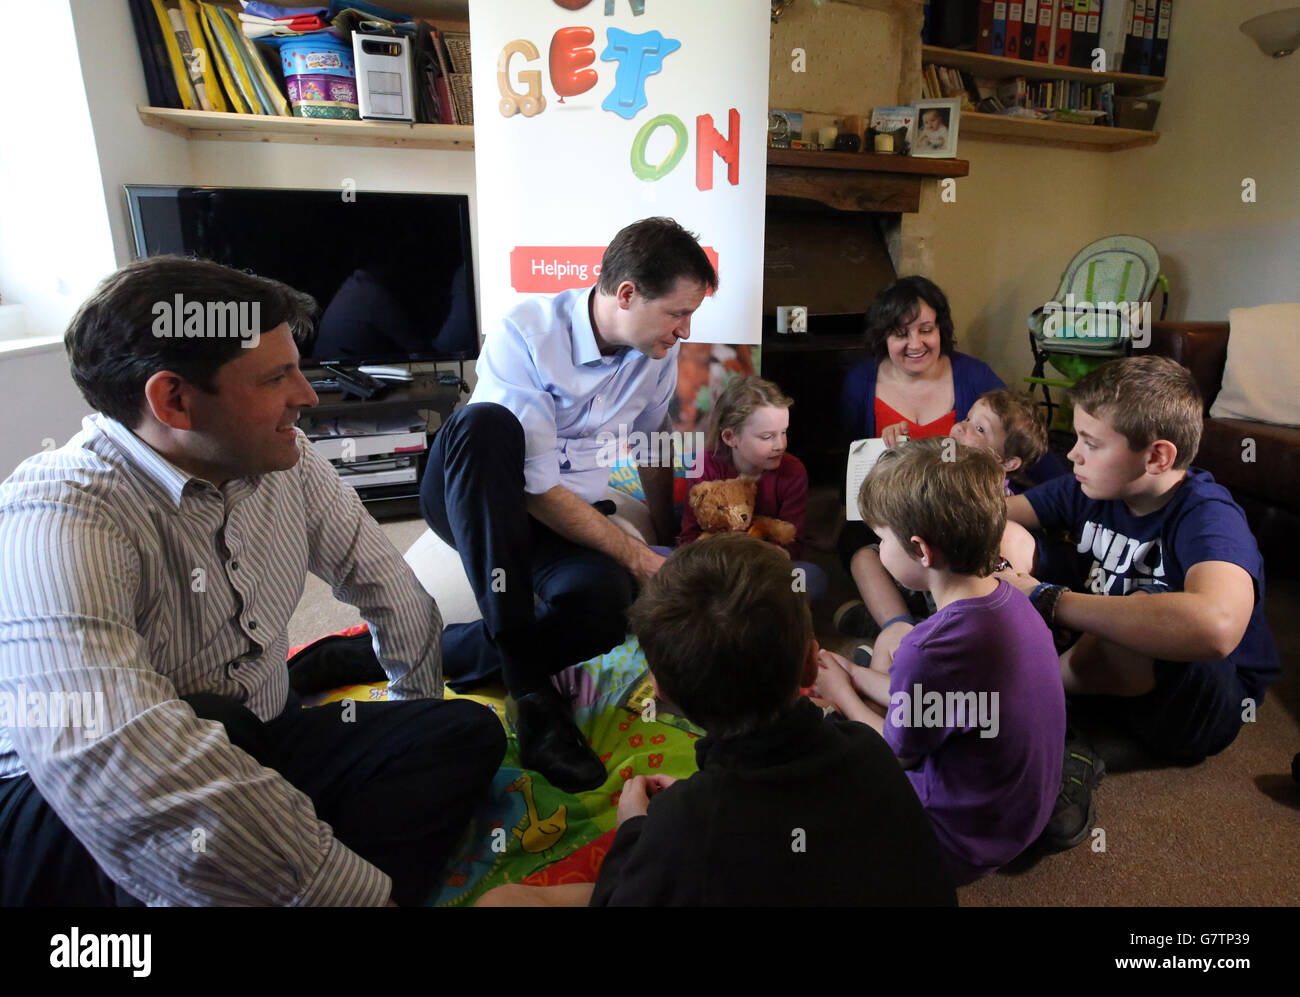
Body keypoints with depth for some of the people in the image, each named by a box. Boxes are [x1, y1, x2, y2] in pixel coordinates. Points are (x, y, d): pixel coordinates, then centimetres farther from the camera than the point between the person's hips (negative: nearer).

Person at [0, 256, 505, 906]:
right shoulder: (56, 521, -27)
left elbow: (387, 585, 4)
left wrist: (416, 734, 13)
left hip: (257, 753, 7)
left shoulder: (286, 460, -5)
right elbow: (112, 762, -41)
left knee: (466, 731, -10)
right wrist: (359, 890, -38)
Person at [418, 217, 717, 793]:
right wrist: (640, 559, -22)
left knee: (604, 597, -32)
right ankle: (528, 684, -34)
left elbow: (654, 452, 14)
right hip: (470, 501, -3)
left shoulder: (659, 353, -1)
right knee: (486, 422, -38)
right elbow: (537, 489, -23)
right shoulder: (526, 333, -19)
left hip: (568, 517, 4)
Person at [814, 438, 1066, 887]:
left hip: (963, 843, -8)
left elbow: (897, 753, -16)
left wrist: (842, 695, 0)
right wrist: (854, 676, 6)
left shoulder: (929, 651, -36)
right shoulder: (1009, 599, -10)